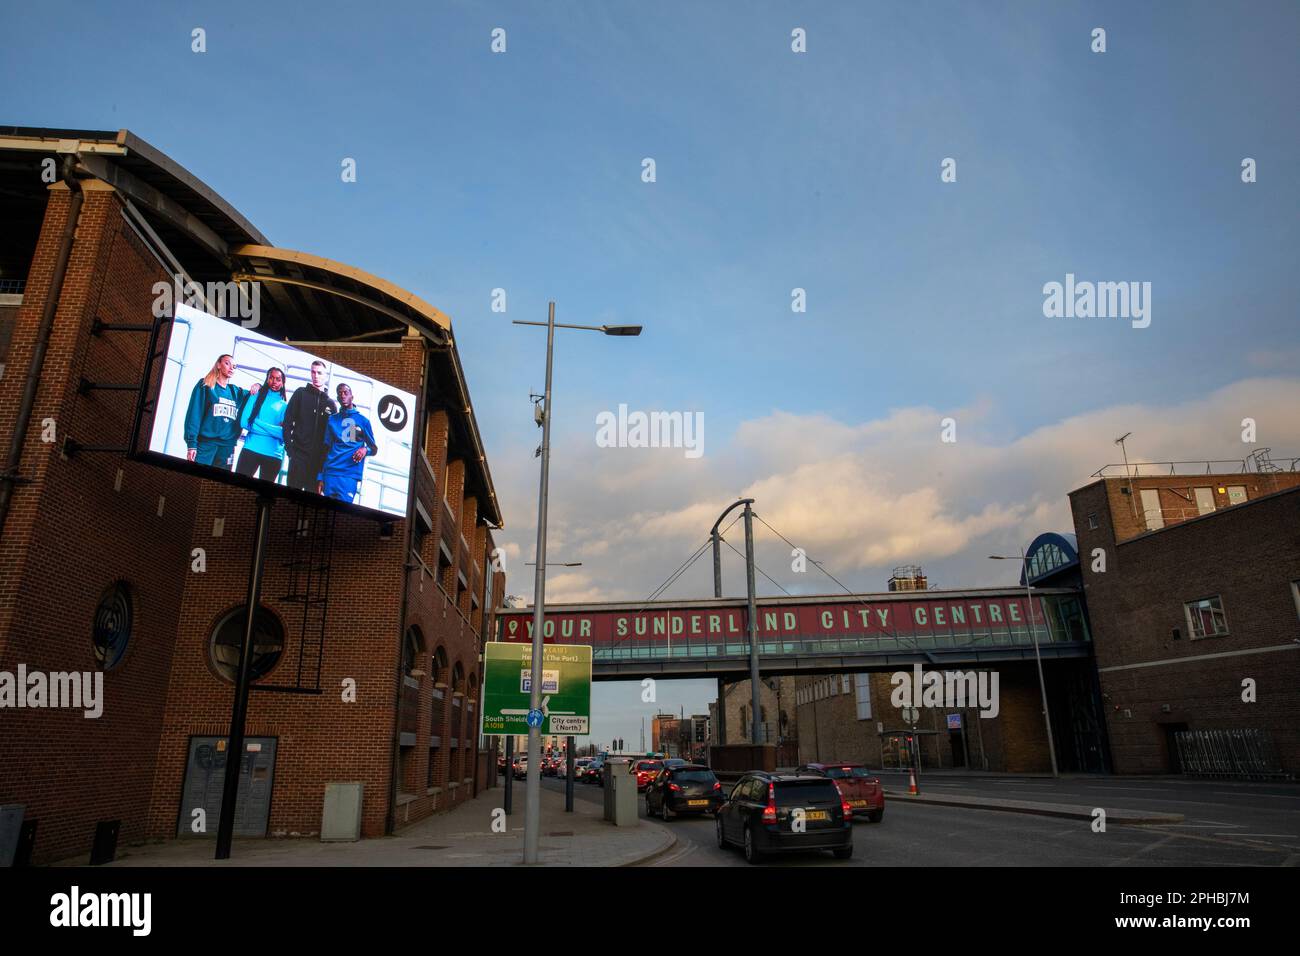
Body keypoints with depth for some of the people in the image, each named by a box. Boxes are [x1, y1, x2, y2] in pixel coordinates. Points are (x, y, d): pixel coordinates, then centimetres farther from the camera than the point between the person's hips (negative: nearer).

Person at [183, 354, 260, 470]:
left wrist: (258, 386, 7)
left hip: (227, 445, 4)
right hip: (206, 442, -4)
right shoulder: (205, 385, 6)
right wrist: (191, 443, -13)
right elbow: (194, 413, -3)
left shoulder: (236, 392, 18)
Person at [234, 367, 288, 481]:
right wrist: (274, 430, -9)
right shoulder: (257, 396, 9)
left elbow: (285, 434, -3)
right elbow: (244, 422, -3)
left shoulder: (285, 406, 8)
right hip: (251, 450, 0)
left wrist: (257, 423, -7)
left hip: (274, 455, 1)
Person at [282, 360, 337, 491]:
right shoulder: (301, 393, 8)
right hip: (299, 454, -2)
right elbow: (288, 420, 3)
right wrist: (289, 446, -8)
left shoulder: (331, 404, 13)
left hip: (319, 459, 2)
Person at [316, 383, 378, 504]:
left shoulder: (363, 420, 8)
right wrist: (320, 477, 5)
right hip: (330, 473, 2)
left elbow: (374, 448, 11)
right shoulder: (332, 419, 13)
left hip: (350, 475, -2)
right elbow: (326, 449, 12)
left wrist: (366, 450, -14)